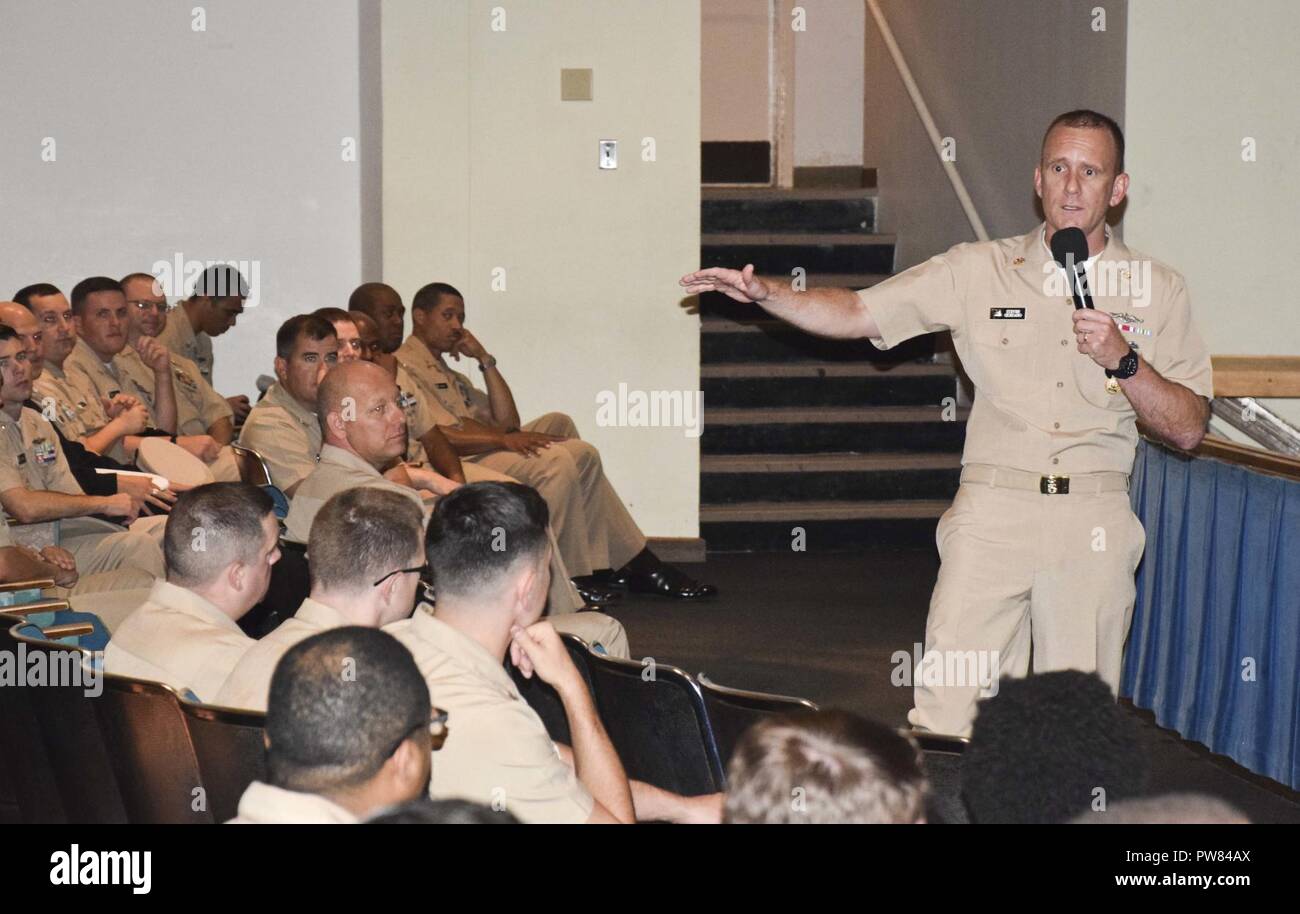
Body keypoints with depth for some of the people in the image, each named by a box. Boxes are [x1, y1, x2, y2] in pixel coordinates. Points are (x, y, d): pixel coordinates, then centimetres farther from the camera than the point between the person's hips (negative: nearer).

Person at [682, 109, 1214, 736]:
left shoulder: (1157, 290, 8)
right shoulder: (980, 272, 7)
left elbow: (1188, 429, 6)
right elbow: (856, 314, 5)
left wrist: (1123, 360, -9)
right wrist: (763, 291, -8)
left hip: (1094, 525, 1)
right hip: (992, 512, 0)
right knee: (947, 713, -7)